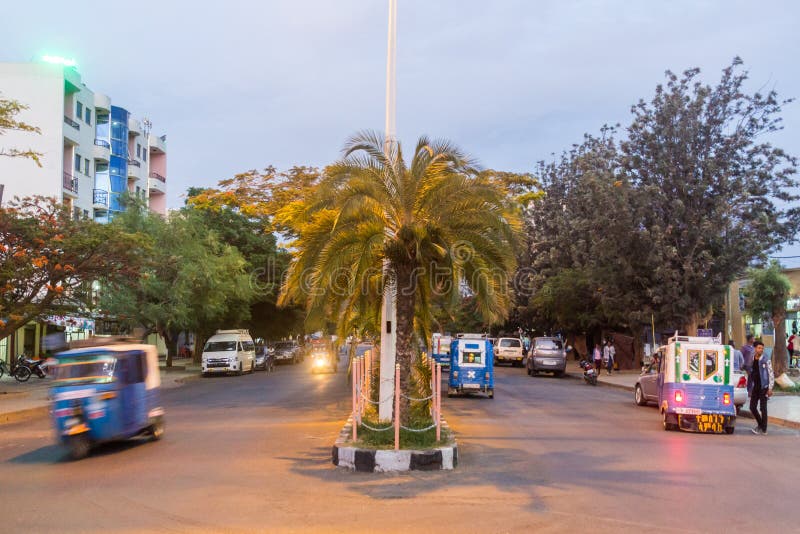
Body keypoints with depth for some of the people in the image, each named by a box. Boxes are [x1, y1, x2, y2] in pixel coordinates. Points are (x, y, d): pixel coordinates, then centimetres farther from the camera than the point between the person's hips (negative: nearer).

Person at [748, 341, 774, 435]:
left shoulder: (766, 360, -5)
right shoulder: (751, 360, 8)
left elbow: (771, 375, -5)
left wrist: (770, 388, -12)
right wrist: (749, 388, 13)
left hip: (763, 387, -5)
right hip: (754, 387, 5)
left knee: (763, 408, -2)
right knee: (752, 407, 6)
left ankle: (764, 429, 6)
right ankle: (760, 425, 26)